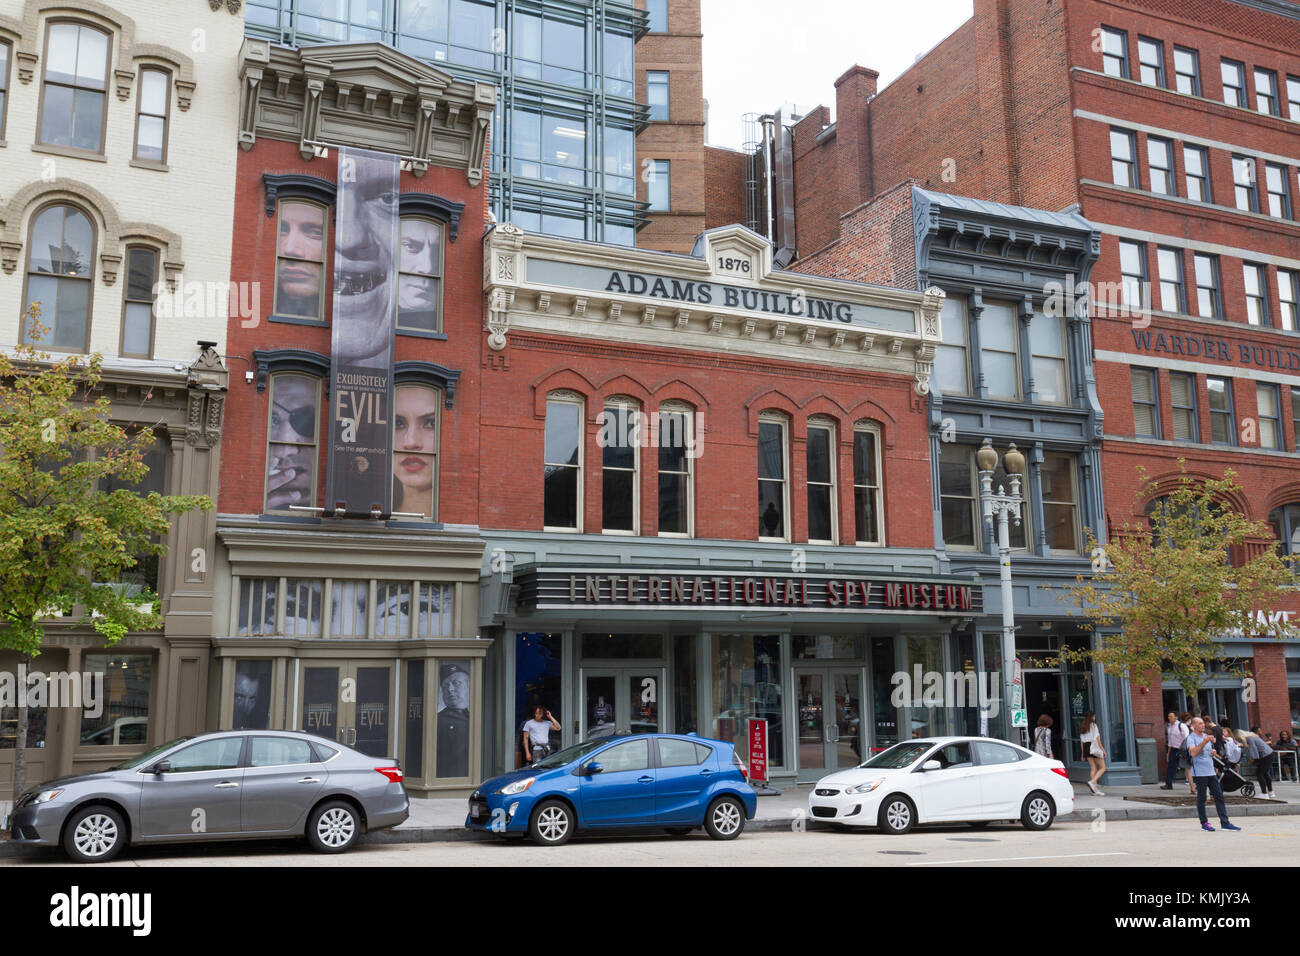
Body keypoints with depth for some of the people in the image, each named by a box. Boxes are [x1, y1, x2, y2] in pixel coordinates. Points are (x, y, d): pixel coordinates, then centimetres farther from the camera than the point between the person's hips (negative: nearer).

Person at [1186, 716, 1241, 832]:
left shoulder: (1206, 736, 17)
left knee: (1219, 796, 3)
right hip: (1199, 773, -7)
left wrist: (1213, 753, 6)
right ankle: (1204, 823, 9)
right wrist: (1204, 742, -26)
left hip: (1211, 771, 7)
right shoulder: (1191, 738, -7)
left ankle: (1225, 822, 5)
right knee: (1201, 798, 0)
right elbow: (1193, 753, -22)